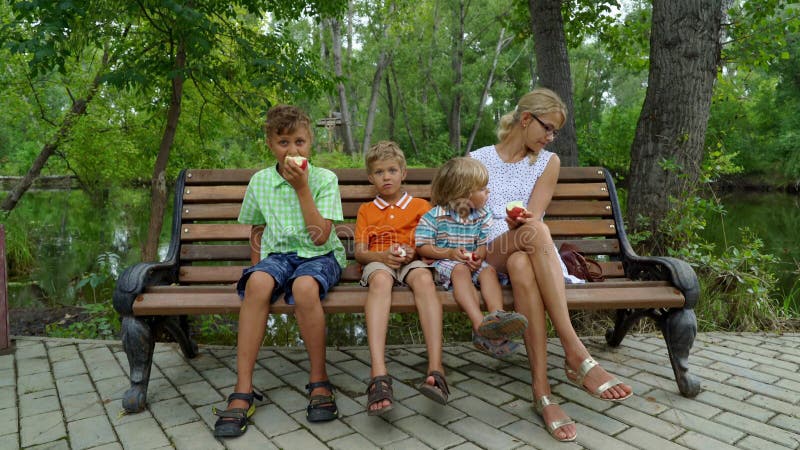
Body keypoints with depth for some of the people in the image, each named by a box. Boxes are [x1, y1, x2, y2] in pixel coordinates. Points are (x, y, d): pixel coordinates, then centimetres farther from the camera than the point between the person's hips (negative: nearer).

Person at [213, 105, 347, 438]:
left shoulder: (324, 179, -2)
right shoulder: (259, 181, 7)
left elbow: (320, 235, -12)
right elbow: (257, 229, 20)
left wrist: (302, 188, -14)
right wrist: (259, 263, 4)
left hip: (319, 255, -2)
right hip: (278, 253, 3)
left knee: (304, 286, -38)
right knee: (257, 282, -33)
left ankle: (319, 382, -18)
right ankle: (243, 392, -26)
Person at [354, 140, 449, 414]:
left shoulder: (421, 205, 23)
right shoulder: (366, 210, 25)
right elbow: (359, 252, 13)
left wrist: (414, 252, -10)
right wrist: (382, 255, -10)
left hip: (411, 261, 0)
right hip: (378, 263, 0)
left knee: (424, 278, -38)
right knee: (380, 280, -39)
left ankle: (435, 369, -50)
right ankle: (379, 375, -56)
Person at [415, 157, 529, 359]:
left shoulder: (482, 217, 8)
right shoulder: (434, 216, -7)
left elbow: (484, 244, 7)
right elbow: (422, 247, -8)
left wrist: (479, 256, -17)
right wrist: (450, 253, -19)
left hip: (473, 263, 5)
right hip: (445, 262, -5)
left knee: (489, 270, -25)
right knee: (461, 270, -35)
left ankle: (497, 314, -47)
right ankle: (479, 323, -52)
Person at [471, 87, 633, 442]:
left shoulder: (548, 162, 15)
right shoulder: (478, 159, 13)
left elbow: (532, 217, 1)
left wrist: (516, 224, -24)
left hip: (529, 254, 1)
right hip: (489, 257, -1)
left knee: (521, 265, -40)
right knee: (535, 232, -38)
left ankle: (541, 391, -43)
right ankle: (576, 354, -43)